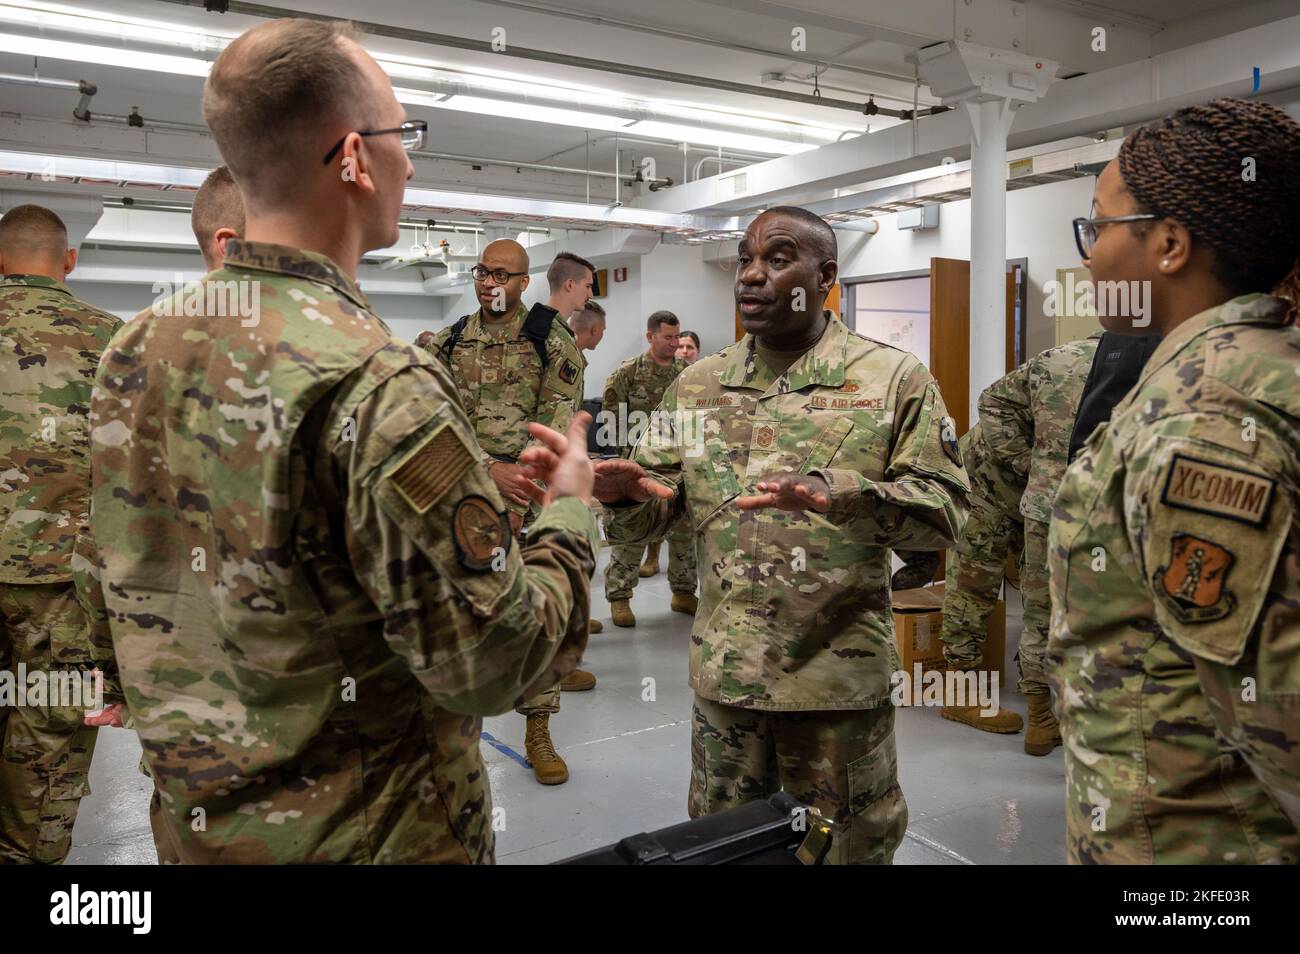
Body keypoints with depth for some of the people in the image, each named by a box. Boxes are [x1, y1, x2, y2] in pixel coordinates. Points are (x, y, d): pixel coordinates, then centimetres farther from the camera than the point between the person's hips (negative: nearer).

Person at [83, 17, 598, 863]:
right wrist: (570, 513, -9)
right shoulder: (379, 386, -28)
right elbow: (494, 663, -23)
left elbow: (129, 597, 7)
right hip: (365, 832, -6)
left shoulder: (137, 349, -4)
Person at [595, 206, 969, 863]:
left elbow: (945, 510, -12)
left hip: (841, 670, -2)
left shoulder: (894, 378, -6)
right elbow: (651, 511, 4)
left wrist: (836, 493, -29)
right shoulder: (696, 385, 4)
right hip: (724, 669, 3)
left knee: (853, 842, 17)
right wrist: (625, 492, -20)